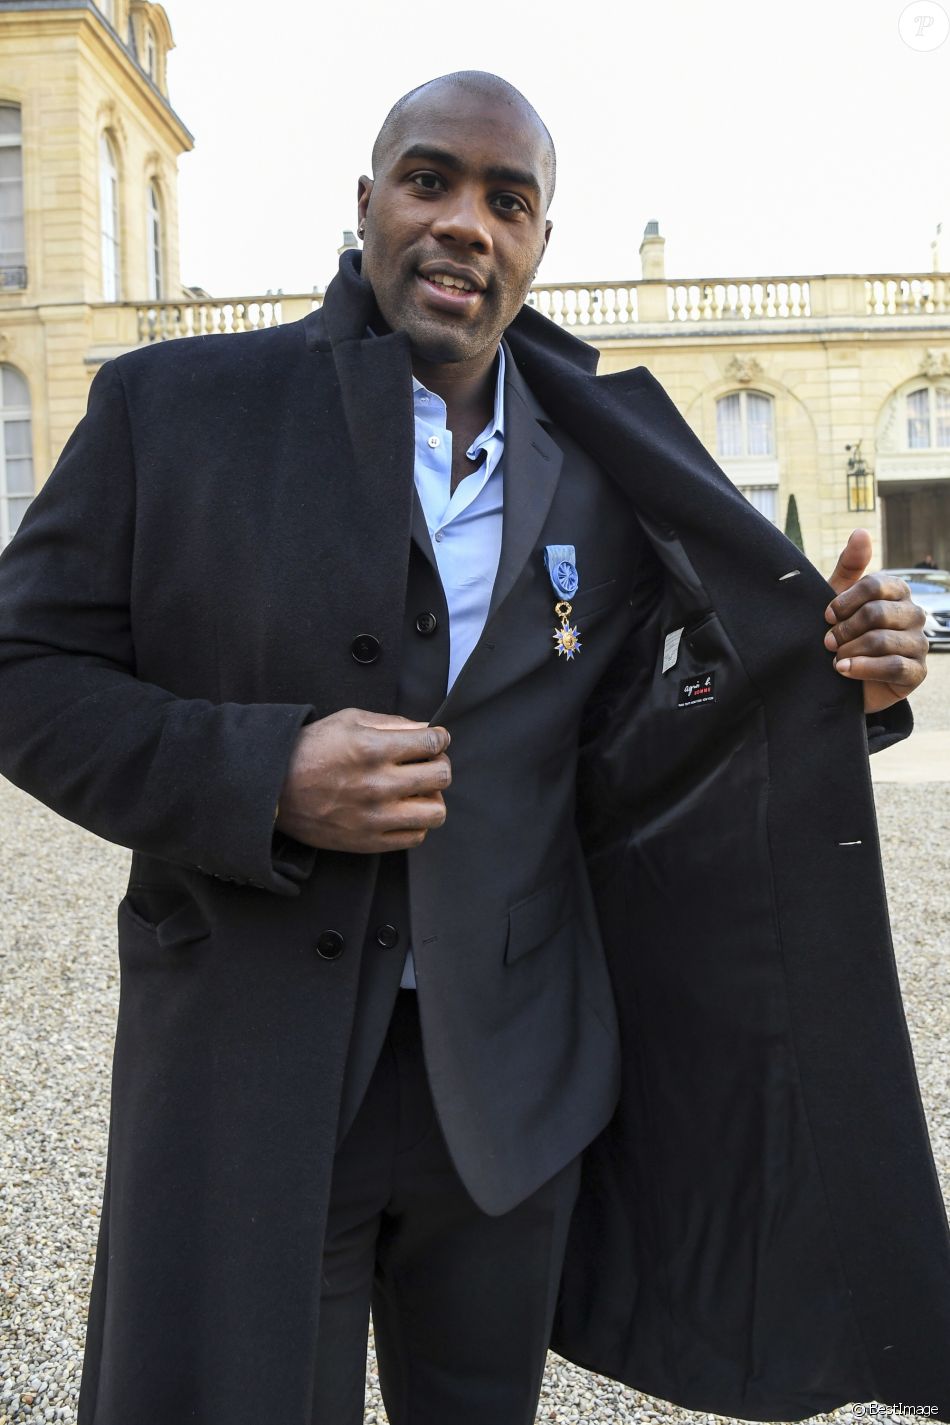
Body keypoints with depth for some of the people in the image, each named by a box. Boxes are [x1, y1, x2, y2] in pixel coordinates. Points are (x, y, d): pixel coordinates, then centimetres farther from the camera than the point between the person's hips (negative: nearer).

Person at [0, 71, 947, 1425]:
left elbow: (610, 765, 7)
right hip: (248, 1082, -2)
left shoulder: (601, 480, 5)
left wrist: (834, 677, -8)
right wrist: (262, 778, -20)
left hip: (512, 1093, 3)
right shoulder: (174, 406, -4)